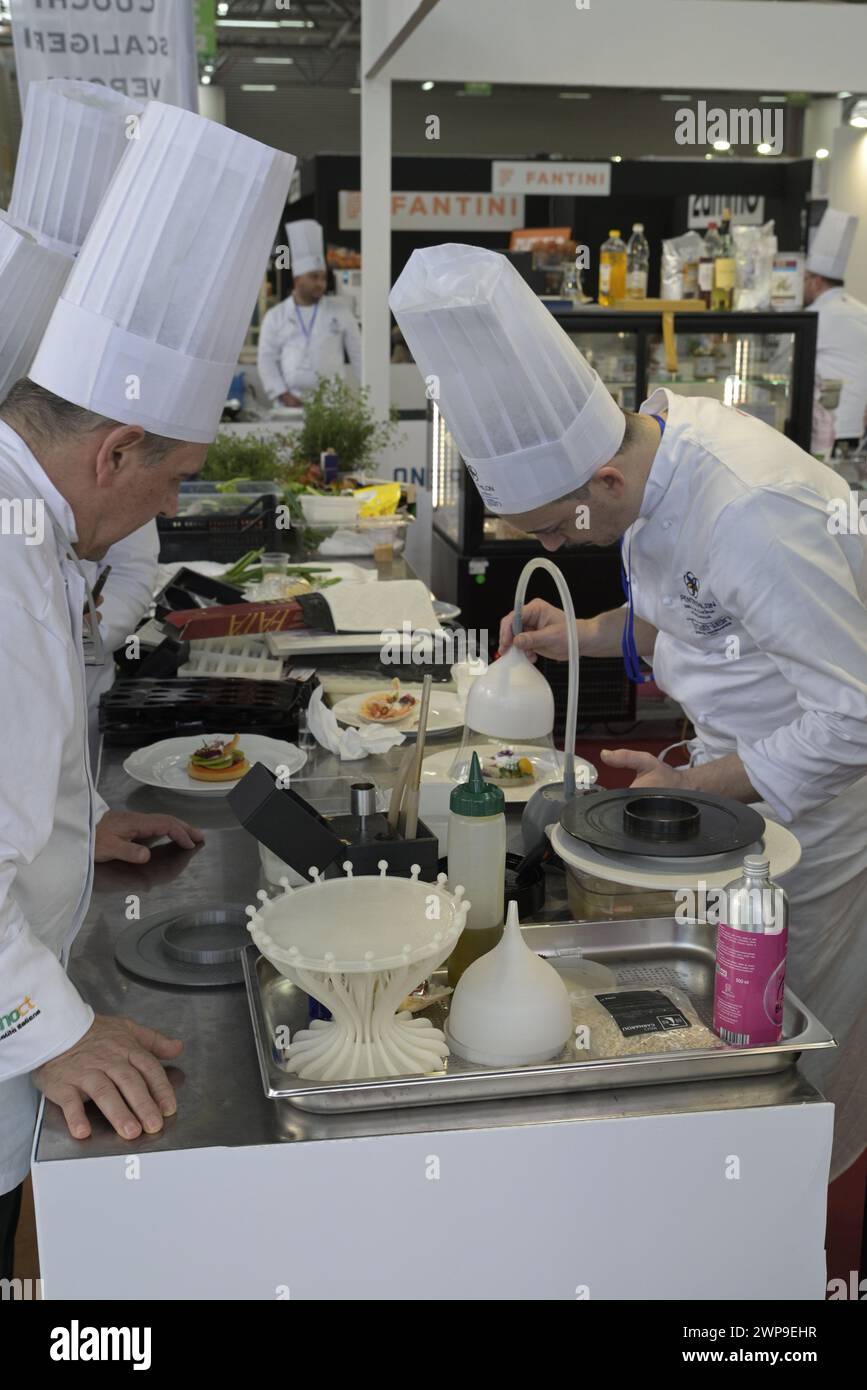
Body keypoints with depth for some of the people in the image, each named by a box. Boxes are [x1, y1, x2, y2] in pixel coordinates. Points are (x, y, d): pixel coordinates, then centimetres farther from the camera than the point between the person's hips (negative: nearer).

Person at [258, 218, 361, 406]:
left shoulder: (340, 310, 9)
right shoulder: (275, 316, 8)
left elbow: (358, 354, 9)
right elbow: (267, 359, 4)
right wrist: (283, 395, -7)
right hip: (291, 403, 0)